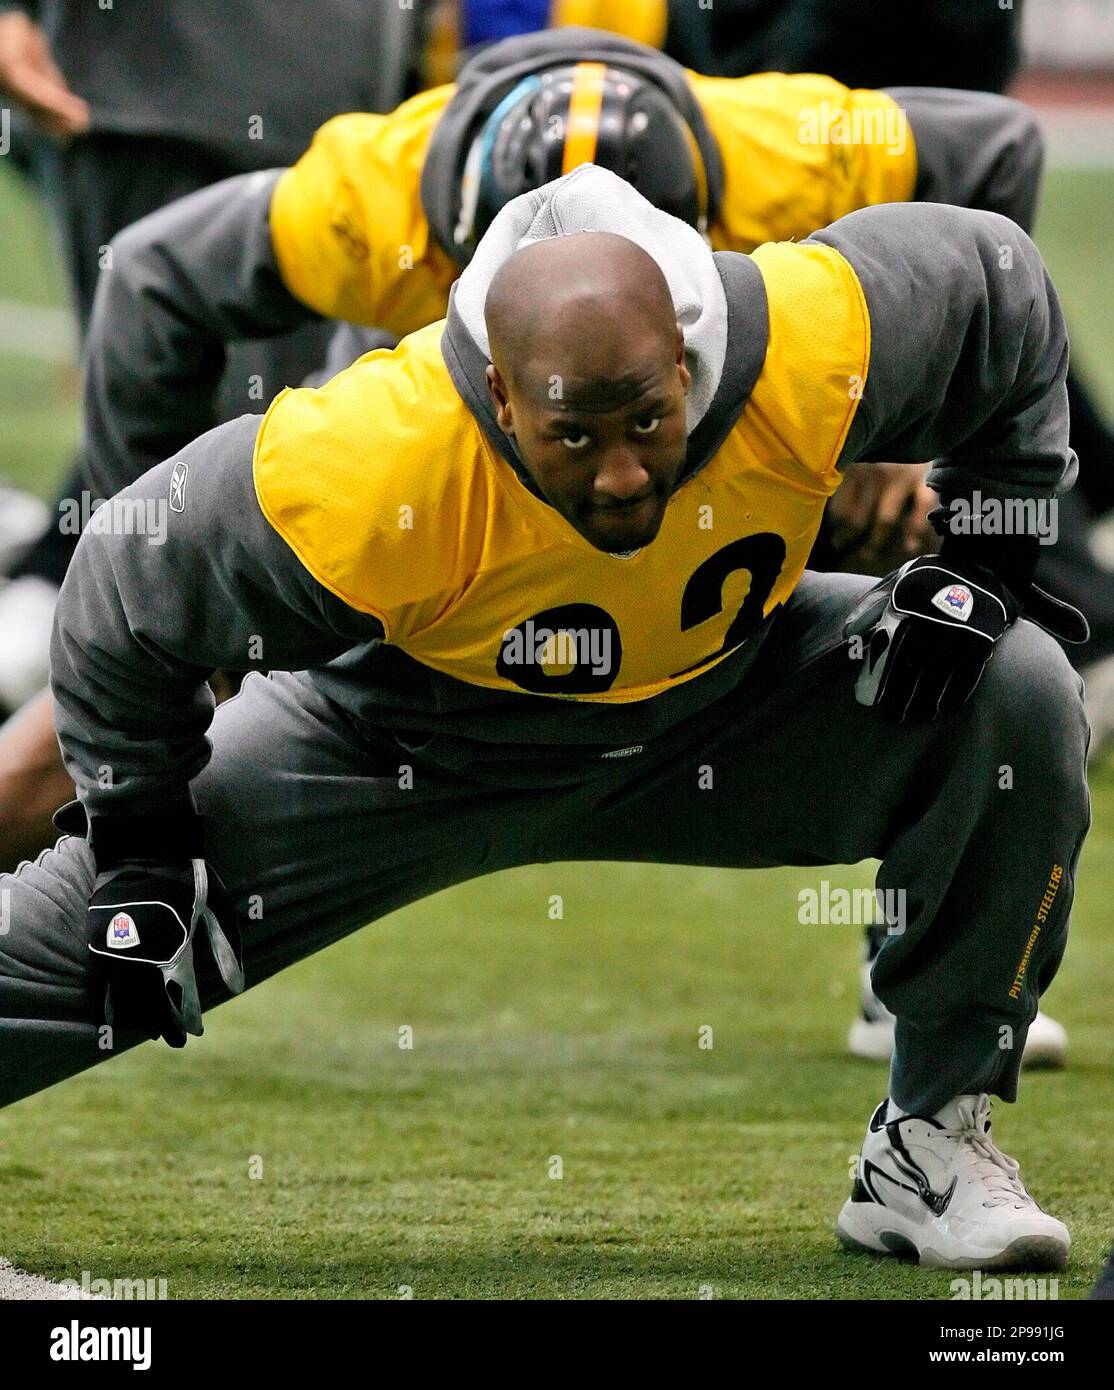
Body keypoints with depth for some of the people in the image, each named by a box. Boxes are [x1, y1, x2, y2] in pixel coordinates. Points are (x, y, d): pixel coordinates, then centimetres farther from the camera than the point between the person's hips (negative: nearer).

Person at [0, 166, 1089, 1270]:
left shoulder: (809, 350, -33)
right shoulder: (369, 477, -39)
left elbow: (997, 291, -10)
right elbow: (127, 609, -21)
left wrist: (979, 566, -13)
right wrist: (139, 865, -14)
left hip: (733, 687, 2)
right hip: (410, 744, -2)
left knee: (1018, 699, -17)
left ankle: (929, 1145, -3)